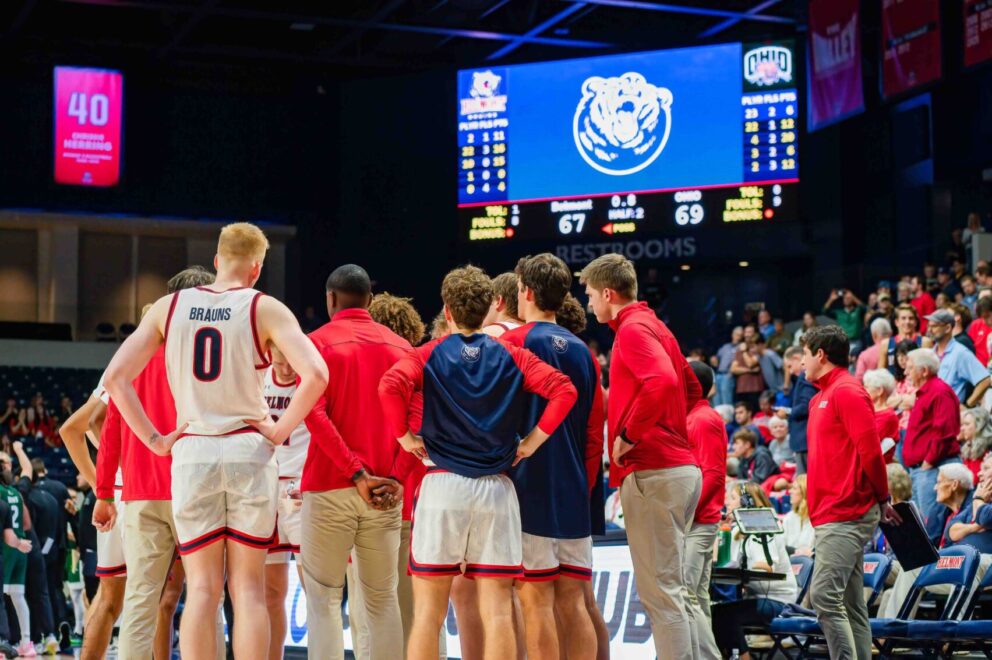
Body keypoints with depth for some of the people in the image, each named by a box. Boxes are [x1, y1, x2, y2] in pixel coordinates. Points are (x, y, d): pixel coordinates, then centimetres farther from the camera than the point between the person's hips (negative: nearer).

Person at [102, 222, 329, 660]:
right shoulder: (265, 308, -1)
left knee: (202, 588, 6)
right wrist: (279, 432, -5)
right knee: (249, 587, 4)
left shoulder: (169, 306, 7)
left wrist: (154, 439, 5)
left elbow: (115, 377, 4)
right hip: (249, 451, -2)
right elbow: (315, 375, -14)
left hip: (192, 453, 2)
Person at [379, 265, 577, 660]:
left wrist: (405, 437, -4)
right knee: (497, 610, 1)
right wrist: (532, 441, 0)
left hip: (443, 485, -1)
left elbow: (390, 386, -16)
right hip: (496, 489, 1)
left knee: (429, 610, 4)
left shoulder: (430, 355, 3)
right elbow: (564, 390, -5)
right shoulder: (511, 356, 7)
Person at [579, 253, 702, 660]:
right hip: (679, 467, 10)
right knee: (672, 590, 15)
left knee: (659, 592, -8)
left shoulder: (632, 329, -9)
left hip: (651, 472, -10)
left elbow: (663, 382, -28)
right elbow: (692, 389, 28)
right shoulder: (654, 326, 19)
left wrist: (629, 435, -18)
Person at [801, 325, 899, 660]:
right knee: (850, 604, 7)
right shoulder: (823, 396, 20)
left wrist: (882, 499, -6)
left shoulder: (846, 391, -10)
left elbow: (870, 449, -15)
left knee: (825, 596, -16)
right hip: (832, 515, 10)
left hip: (845, 515, -10)